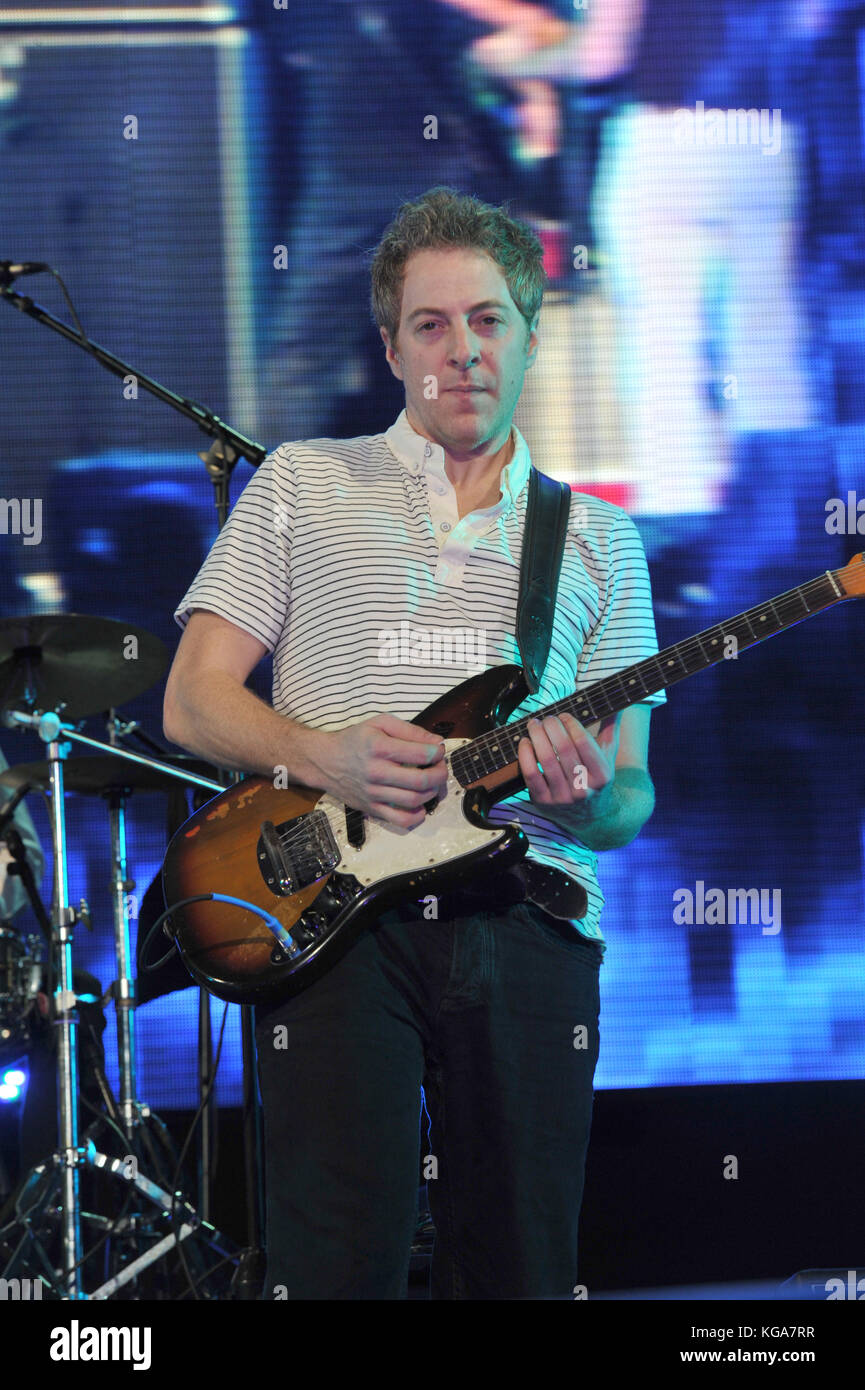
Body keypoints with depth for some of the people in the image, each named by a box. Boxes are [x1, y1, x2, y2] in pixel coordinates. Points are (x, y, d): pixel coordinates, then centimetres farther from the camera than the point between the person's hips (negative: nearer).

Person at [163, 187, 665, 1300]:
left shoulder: (598, 540, 18)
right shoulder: (304, 486, 14)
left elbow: (632, 796, 15)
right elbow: (193, 704, 7)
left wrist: (595, 798, -10)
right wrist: (322, 758, -12)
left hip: (529, 925, 2)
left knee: (521, 1274, 1)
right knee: (338, 1269, -11)